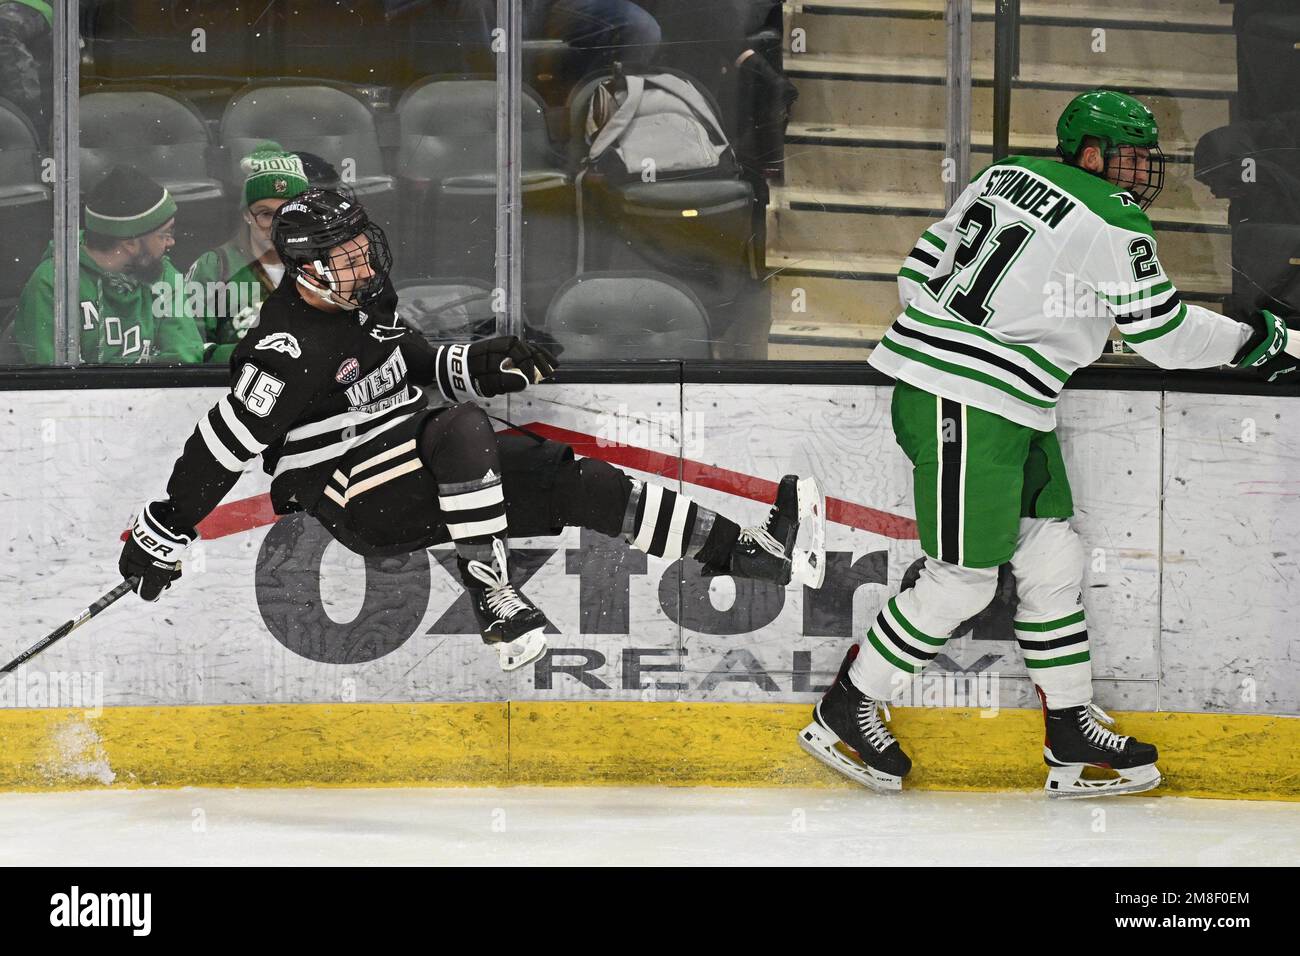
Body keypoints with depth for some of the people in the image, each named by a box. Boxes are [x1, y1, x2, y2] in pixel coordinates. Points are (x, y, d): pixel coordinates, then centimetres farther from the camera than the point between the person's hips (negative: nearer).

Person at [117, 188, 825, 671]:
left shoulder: (368, 304, 6)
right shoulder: (290, 347, -22)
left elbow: (414, 367, 23)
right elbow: (222, 444, -22)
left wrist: (475, 367, 4)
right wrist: (163, 534, -21)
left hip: (414, 465, 9)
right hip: (353, 502, -9)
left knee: (572, 480, -3)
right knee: (461, 429, -35)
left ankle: (743, 550, -5)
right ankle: (491, 594, -34)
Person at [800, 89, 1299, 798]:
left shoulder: (1005, 176, 14)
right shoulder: (1112, 222, -10)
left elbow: (921, 269, 16)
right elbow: (1164, 333, -5)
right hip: (968, 403, -10)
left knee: (1053, 560, 11)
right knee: (964, 579, -3)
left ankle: (1072, 741, 15)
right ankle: (846, 713, 8)